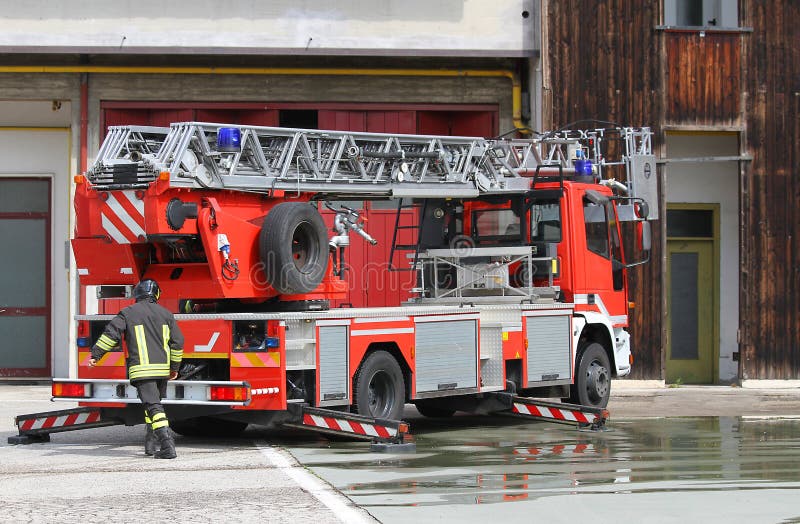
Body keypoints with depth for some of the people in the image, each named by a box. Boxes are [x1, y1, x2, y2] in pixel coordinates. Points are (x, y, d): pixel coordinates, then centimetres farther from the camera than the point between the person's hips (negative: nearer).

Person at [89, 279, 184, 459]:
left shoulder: (128, 313, 1)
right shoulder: (165, 314, 11)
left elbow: (111, 334, -5)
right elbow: (177, 342, 10)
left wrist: (96, 354, 3)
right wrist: (174, 367, 19)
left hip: (142, 369, -4)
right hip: (162, 368, 4)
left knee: (153, 405, -12)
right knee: (154, 402, 22)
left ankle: (167, 444, -25)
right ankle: (152, 443, 23)